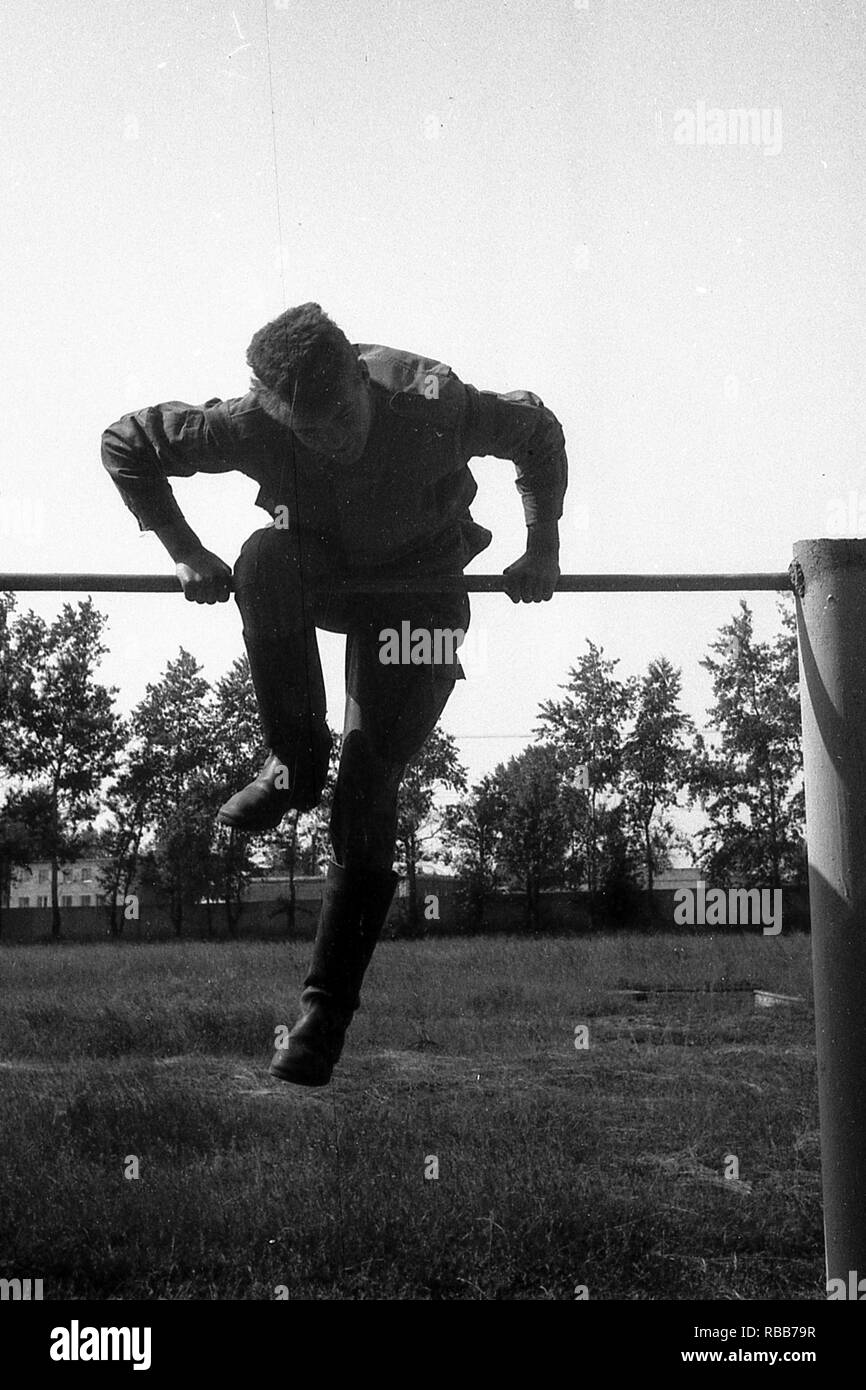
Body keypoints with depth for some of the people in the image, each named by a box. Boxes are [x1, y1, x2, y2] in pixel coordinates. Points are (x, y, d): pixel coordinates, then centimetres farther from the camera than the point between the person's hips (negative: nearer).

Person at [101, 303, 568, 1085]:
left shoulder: (435, 406, -30)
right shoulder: (252, 427, -27)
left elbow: (538, 432, -10)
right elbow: (125, 444, -11)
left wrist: (543, 549, -6)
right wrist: (188, 555, -12)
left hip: (419, 594, -2)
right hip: (320, 577, 2)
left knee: (366, 792, -14)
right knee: (264, 557, -37)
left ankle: (327, 1012, -4)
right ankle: (296, 766, -18)